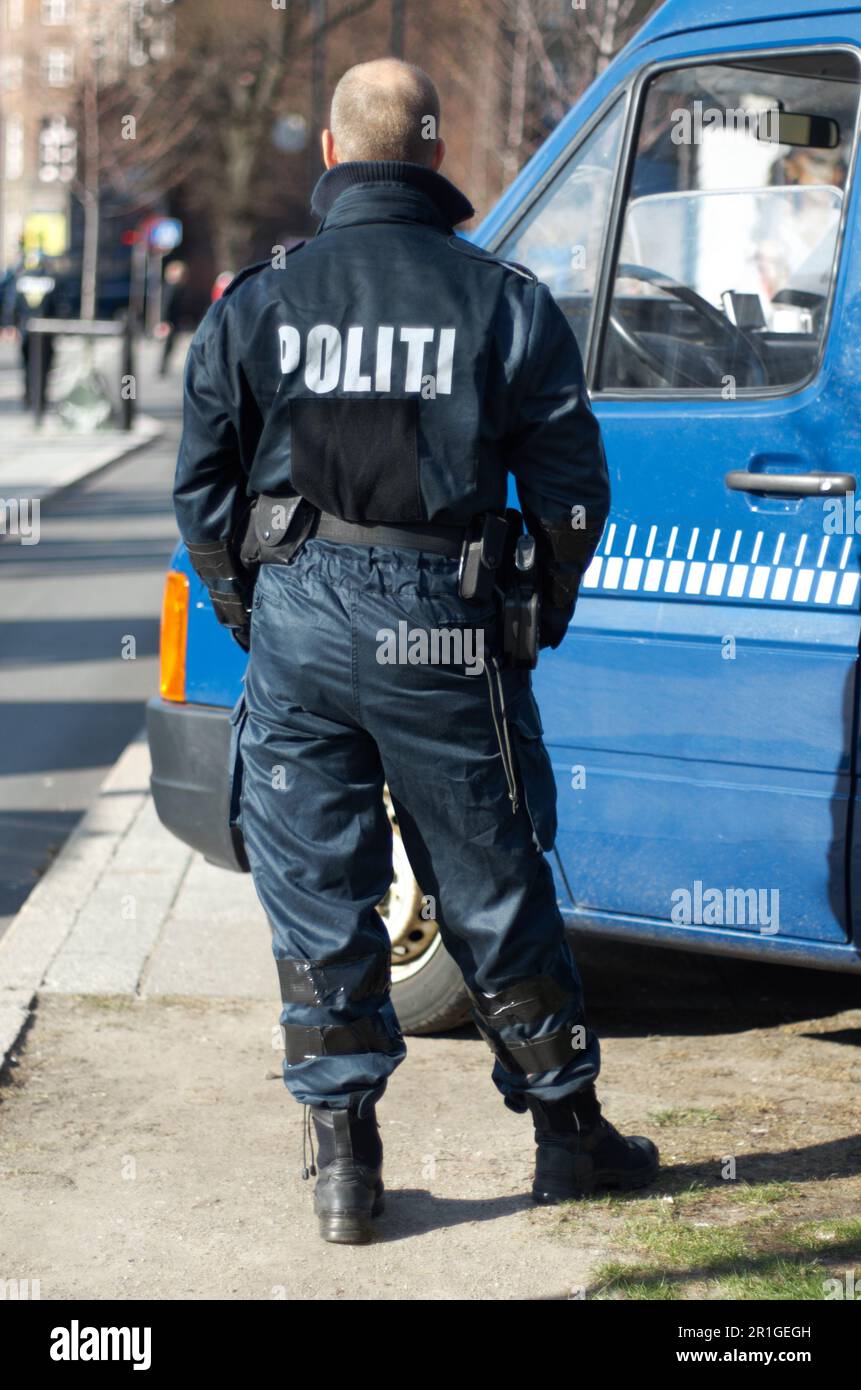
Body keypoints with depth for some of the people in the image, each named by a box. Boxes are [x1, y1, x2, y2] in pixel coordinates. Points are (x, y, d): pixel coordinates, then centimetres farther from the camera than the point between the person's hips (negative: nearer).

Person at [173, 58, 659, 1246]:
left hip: (299, 616, 1)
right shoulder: (504, 303, -2)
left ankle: (344, 1159, 11)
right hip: (442, 625, -1)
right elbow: (571, 491, -1)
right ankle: (567, 1129, 22)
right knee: (492, 891, 11)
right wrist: (542, 617, 14)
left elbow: (203, 491, 5)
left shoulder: (258, 302, 2)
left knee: (316, 895, 9)